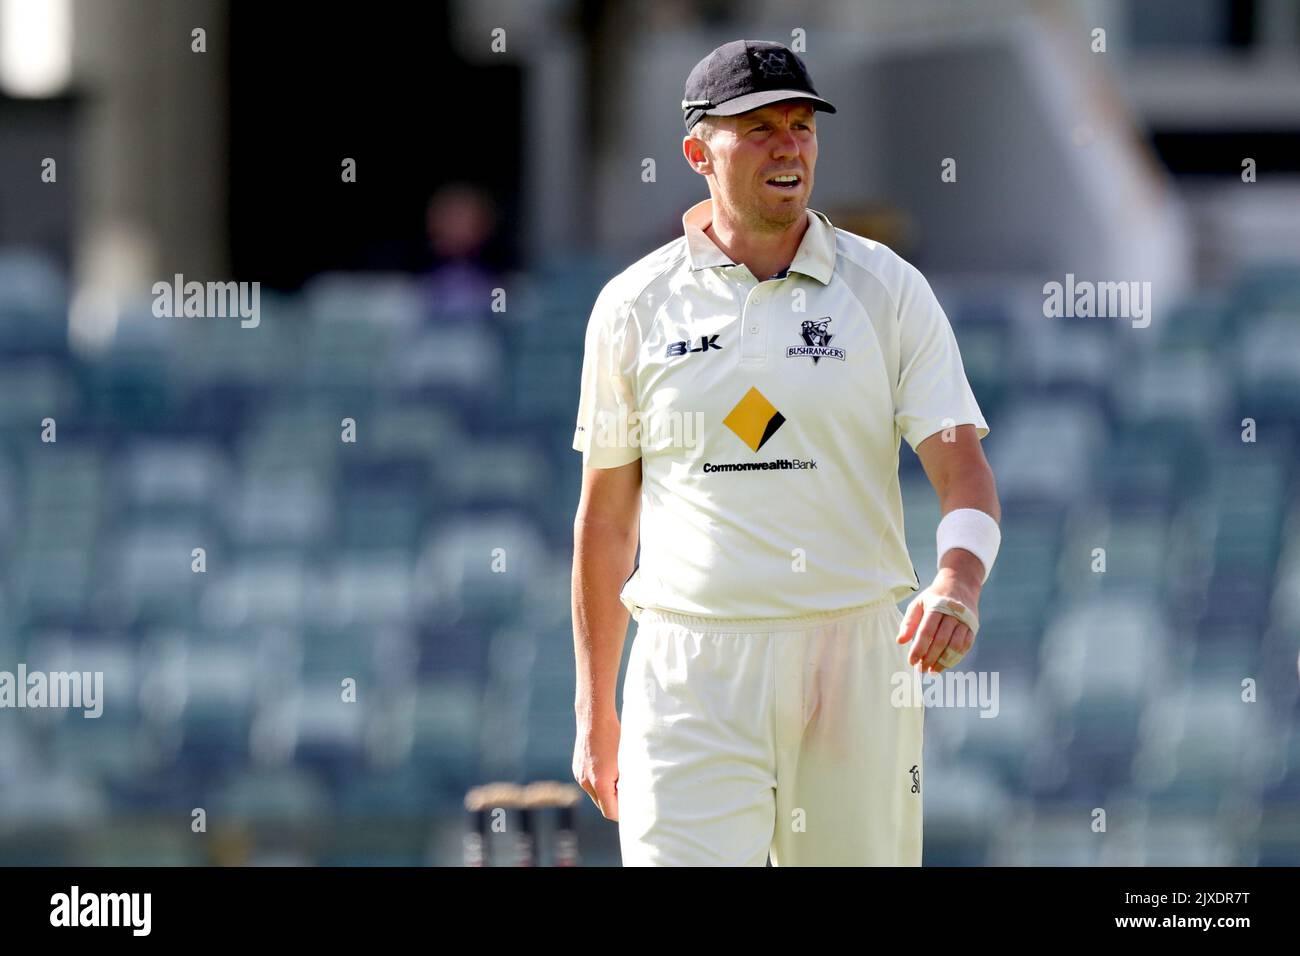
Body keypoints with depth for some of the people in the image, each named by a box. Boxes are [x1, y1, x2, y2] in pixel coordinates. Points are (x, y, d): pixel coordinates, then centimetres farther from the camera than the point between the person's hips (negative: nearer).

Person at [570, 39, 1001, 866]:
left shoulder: (888, 290, 4)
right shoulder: (635, 307, 7)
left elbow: (963, 468, -4)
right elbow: (605, 517, 12)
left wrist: (958, 587, -26)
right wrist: (595, 712, 9)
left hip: (854, 662, 1)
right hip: (693, 666, -1)